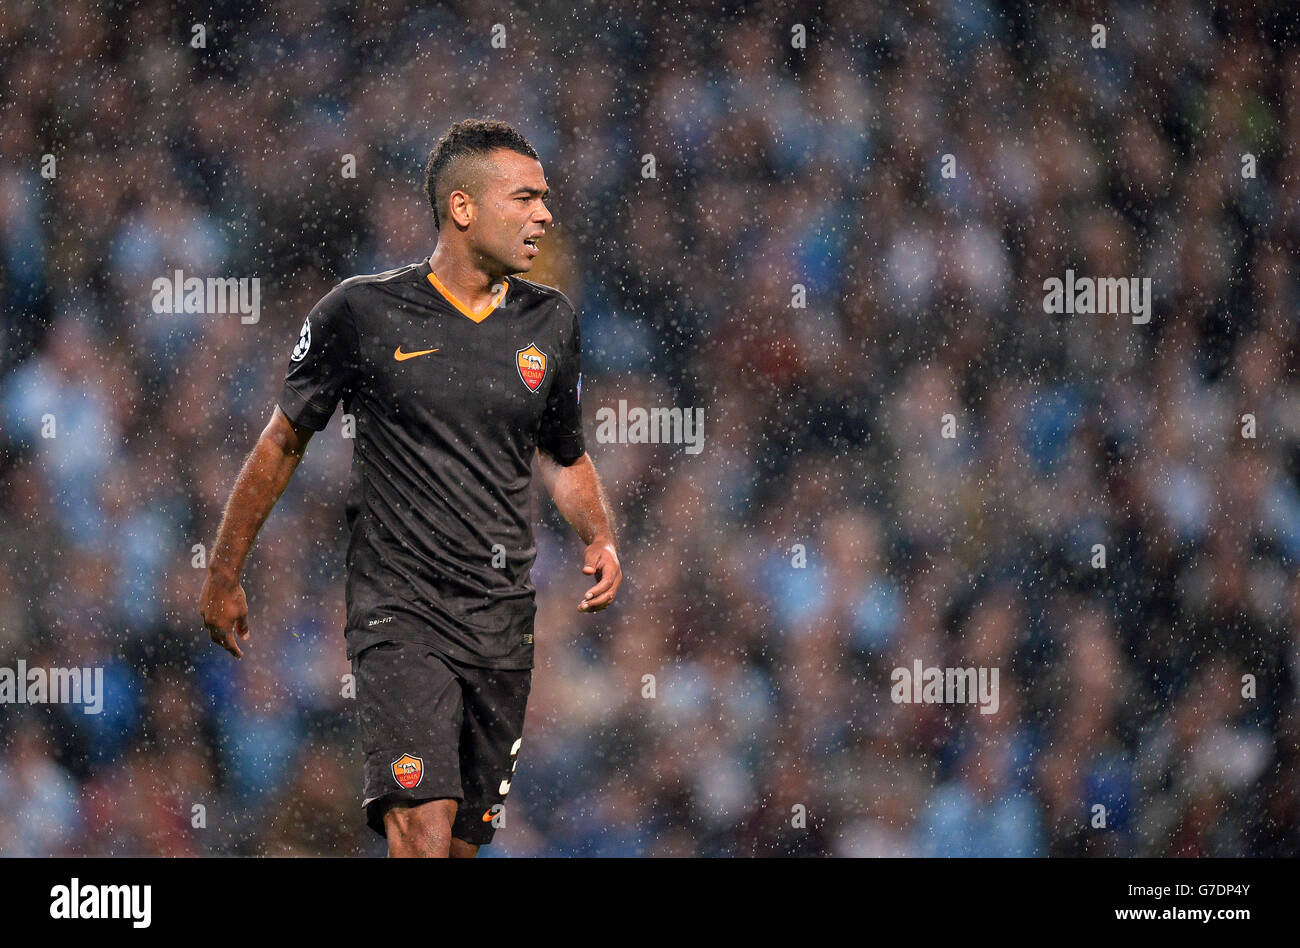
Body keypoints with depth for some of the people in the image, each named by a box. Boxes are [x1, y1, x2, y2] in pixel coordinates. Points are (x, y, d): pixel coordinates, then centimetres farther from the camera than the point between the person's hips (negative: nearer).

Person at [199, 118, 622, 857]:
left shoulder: (549, 321, 8)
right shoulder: (363, 313, -5)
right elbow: (284, 442, 7)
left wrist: (602, 539, 2)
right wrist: (224, 576, 11)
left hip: (503, 622, 5)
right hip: (399, 613, -5)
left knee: (465, 840, 8)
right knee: (424, 825, -22)